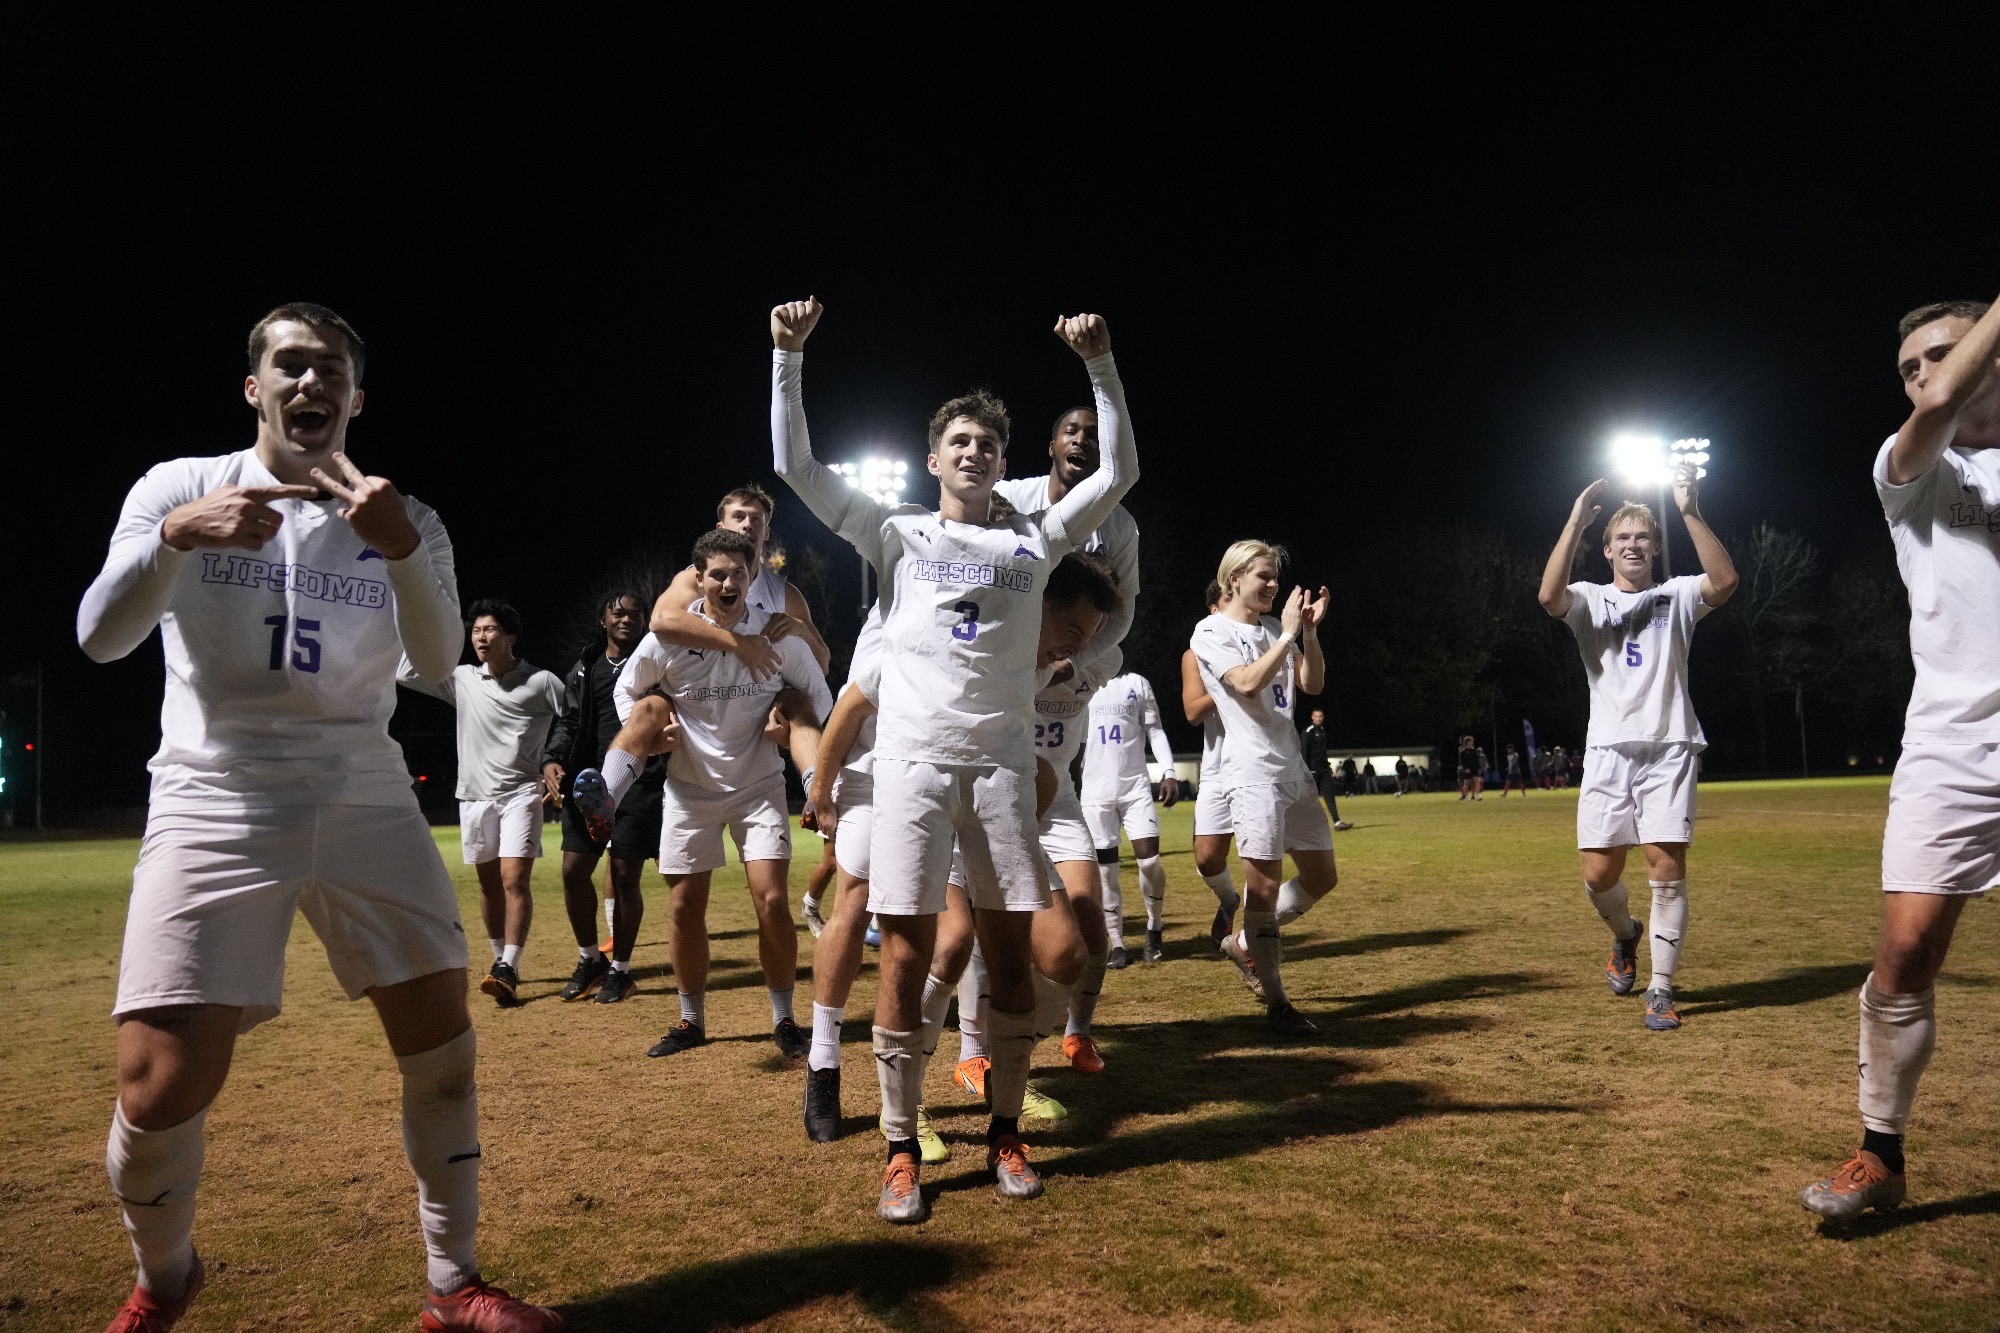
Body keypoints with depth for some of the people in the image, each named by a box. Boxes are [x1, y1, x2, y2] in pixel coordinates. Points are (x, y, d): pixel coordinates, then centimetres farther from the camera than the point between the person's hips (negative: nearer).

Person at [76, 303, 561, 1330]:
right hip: (214, 808, -2)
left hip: (366, 806, 2)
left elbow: (437, 664, -8)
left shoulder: (404, 520, 7)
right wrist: (175, 536, -26)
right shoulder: (178, 488, 4)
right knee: (158, 1095, -8)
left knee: (443, 1053, 0)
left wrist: (401, 548, -24)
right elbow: (100, 638, -9)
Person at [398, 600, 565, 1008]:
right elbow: (402, 670, 5)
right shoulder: (460, 680, 6)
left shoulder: (541, 682, -5)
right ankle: (502, 961, 26)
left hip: (520, 793, -4)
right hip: (473, 797, 5)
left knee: (514, 879, -15)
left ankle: (507, 971, -19)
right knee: (489, 884, 12)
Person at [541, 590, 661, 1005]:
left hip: (639, 783, -4)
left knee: (625, 876, -3)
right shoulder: (584, 668, 14)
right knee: (573, 870, 0)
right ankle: (590, 959, 20)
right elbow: (567, 722, 12)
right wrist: (551, 761, -7)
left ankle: (620, 969, 13)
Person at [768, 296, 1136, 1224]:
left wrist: (1099, 365, -2)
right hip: (913, 759, -1)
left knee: (1009, 948, 4)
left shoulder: (1032, 542, 13)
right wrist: (789, 356, -4)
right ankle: (902, 1151, 7)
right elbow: (796, 466, 3)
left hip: (1003, 763, 2)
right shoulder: (900, 536, 10)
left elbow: (1119, 473, 6)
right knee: (906, 953, -4)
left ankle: (1006, 1132, 19)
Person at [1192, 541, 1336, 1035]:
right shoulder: (1211, 632, -4)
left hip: (1294, 768, 8)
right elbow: (1248, 683, -18)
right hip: (1254, 772, -8)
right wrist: (1289, 633, -14)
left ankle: (1244, 943, 28)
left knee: (1321, 877, 12)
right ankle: (1276, 1003, 2)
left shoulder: (1275, 630, 16)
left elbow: (1312, 684, 11)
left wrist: (1309, 629, 0)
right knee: (1265, 884, -7)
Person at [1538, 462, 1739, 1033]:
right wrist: (1576, 519, -16)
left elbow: (1725, 581, -13)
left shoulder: (1676, 596, 10)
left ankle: (1661, 990, 5)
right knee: (1599, 872, -2)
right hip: (1609, 751, 1)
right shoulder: (1590, 599, 9)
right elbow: (1549, 595, -15)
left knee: (1667, 867, -7)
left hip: (1668, 750, 0)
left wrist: (1690, 512, -18)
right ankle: (1625, 934, 32)